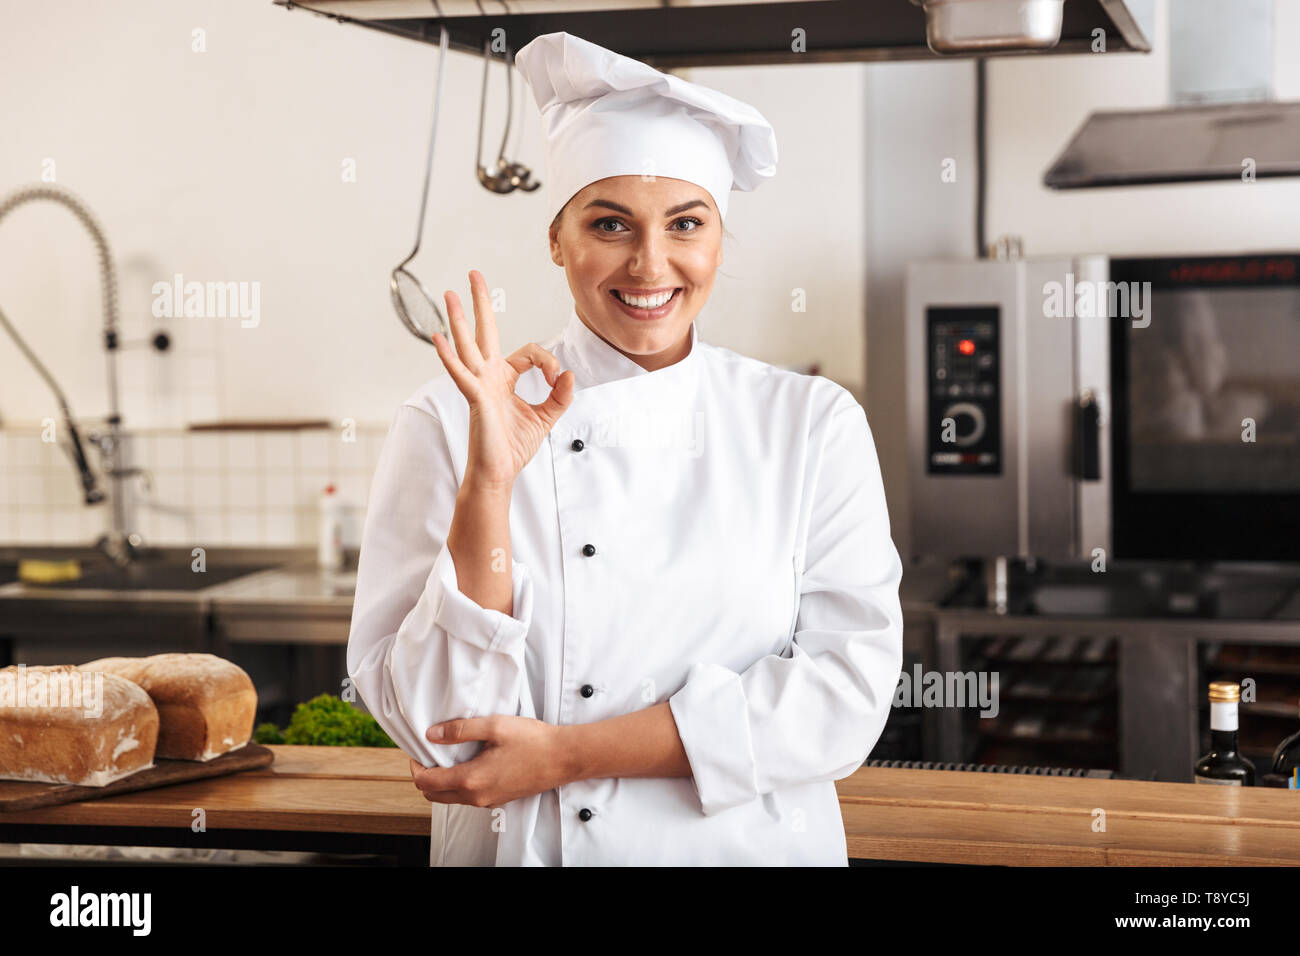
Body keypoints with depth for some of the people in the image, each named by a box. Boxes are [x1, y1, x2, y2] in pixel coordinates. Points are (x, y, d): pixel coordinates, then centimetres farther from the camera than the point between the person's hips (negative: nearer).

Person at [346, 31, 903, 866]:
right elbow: (438, 731, -12)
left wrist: (567, 753, -15)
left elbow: (846, 693, -11)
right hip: (521, 846, -1)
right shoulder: (448, 425, -7)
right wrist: (489, 480, -23)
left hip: (752, 843, 1)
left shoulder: (814, 424, -4)